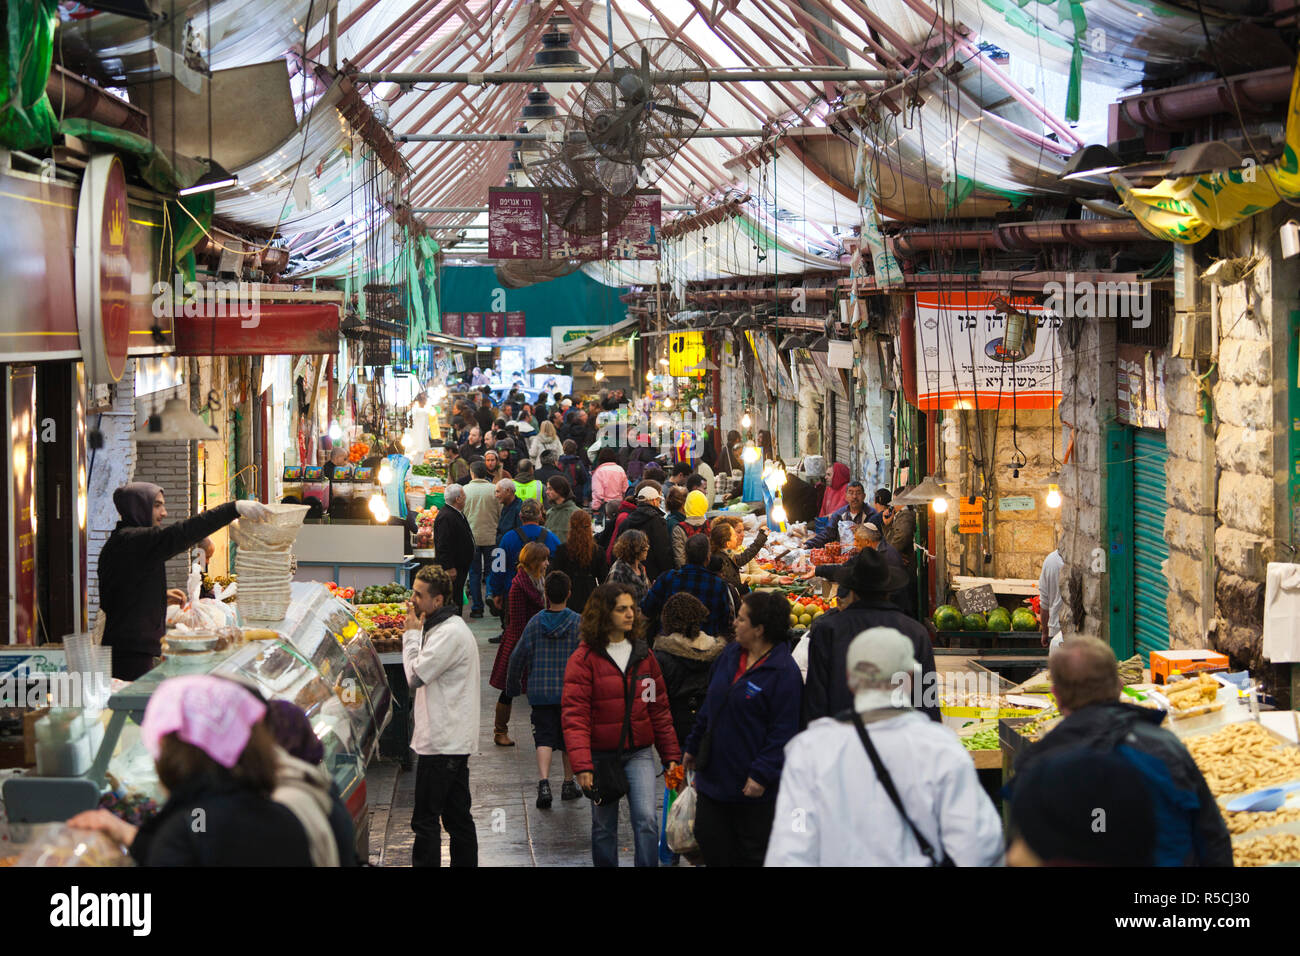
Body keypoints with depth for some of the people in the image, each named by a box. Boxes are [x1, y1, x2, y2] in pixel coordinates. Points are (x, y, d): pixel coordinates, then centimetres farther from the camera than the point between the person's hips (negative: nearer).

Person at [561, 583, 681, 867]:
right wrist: (582, 765, -21)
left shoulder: (643, 654, 5)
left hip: (639, 753, 3)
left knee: (646, 820, -10)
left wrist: (670, 754, 8)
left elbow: (659, 708, 11)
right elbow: (574, 715, -14)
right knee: (604, 826, 9)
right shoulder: (585, 658, -9)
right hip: (601, 755, -2)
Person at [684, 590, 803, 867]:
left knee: (752, 852, 5)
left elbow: (783, 731, -18)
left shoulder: (783, 672, -17)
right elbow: (710, 705, 18)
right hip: (714, 775, 7)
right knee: (709, 839, 10)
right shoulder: (730, 654, 7)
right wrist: (693, 746, 20)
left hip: (751, 784, -7)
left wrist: (762, 774, -21)